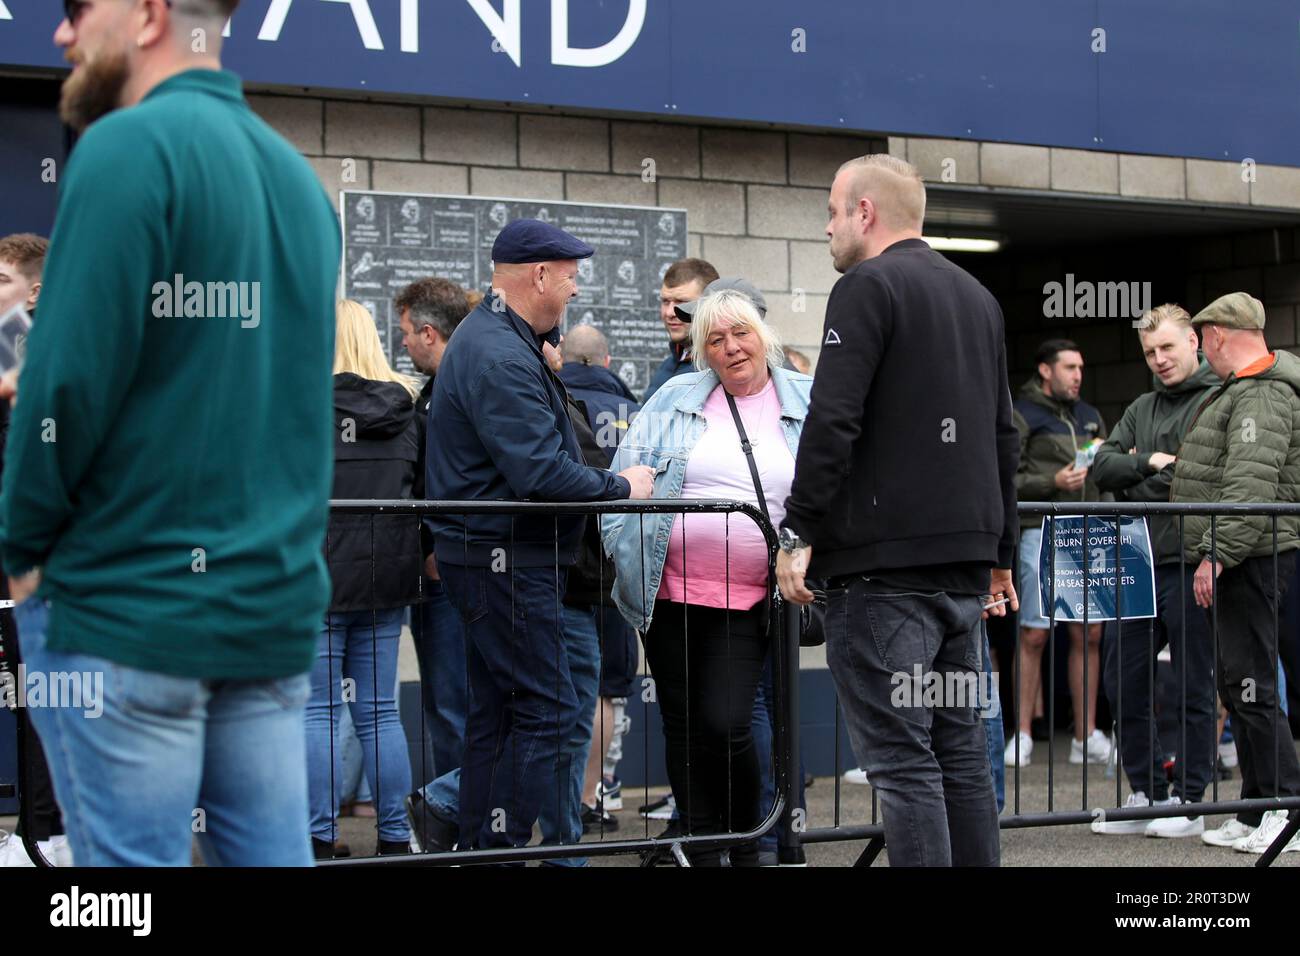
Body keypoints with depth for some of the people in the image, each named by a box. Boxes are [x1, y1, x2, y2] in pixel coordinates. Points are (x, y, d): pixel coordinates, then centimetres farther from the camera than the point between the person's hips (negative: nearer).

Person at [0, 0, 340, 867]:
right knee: (272, 854, 11)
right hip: (279, 604, 7)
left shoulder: (131, 146, -11)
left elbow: (69, 385, -14)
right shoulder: (299, 175, 13)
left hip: (132, 608, -7)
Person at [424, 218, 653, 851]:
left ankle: (478, 845, 20)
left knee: (497, 713, 14)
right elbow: (540, 472, -26)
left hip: (502, 557, 11)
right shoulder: (500, 358, -19)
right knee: (547, 709, -8)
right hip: (505, 558, -11)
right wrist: (621, 488, -12)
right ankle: (501, 845, -4)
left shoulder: (495, 338, 16)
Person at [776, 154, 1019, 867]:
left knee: (900, 755, -7)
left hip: (884, 565, -8)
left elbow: (833, 421, -16)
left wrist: (798, 532, -12)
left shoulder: (868, 285, -6)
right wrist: (999, 552, 27)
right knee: (961, 750, 12)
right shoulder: (978, 298, 19)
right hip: (965, 561, 8)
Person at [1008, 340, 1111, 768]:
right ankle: (1022, 736, 2)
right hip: (1042, 531, -6)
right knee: (1034, 635, -5)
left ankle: (1086, 737, 11)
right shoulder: (1021, 415, 1)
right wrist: (1053, 482, -16)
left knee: (1089, 634, 4)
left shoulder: (1089, 416, 21)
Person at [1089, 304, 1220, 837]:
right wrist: (1149, 463, -10)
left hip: (1187, 565, -7)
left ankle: (1189, 802, 9)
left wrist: (1140, 479, -9)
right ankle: (1147, 796, 19)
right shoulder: (1142, 410, 19)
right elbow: (1102, 466, 9)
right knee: (1123, 682, 8)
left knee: (1195, 688, 1)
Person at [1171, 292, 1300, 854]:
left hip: (1250, 559, -11)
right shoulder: (1239, 391, 21)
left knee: (1250, 685, -11)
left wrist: (1217, 554, -24)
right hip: (1234, 561, 11)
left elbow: (1251, 486, -22)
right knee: (1237, 684, 11)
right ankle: (1255, 817, 16)